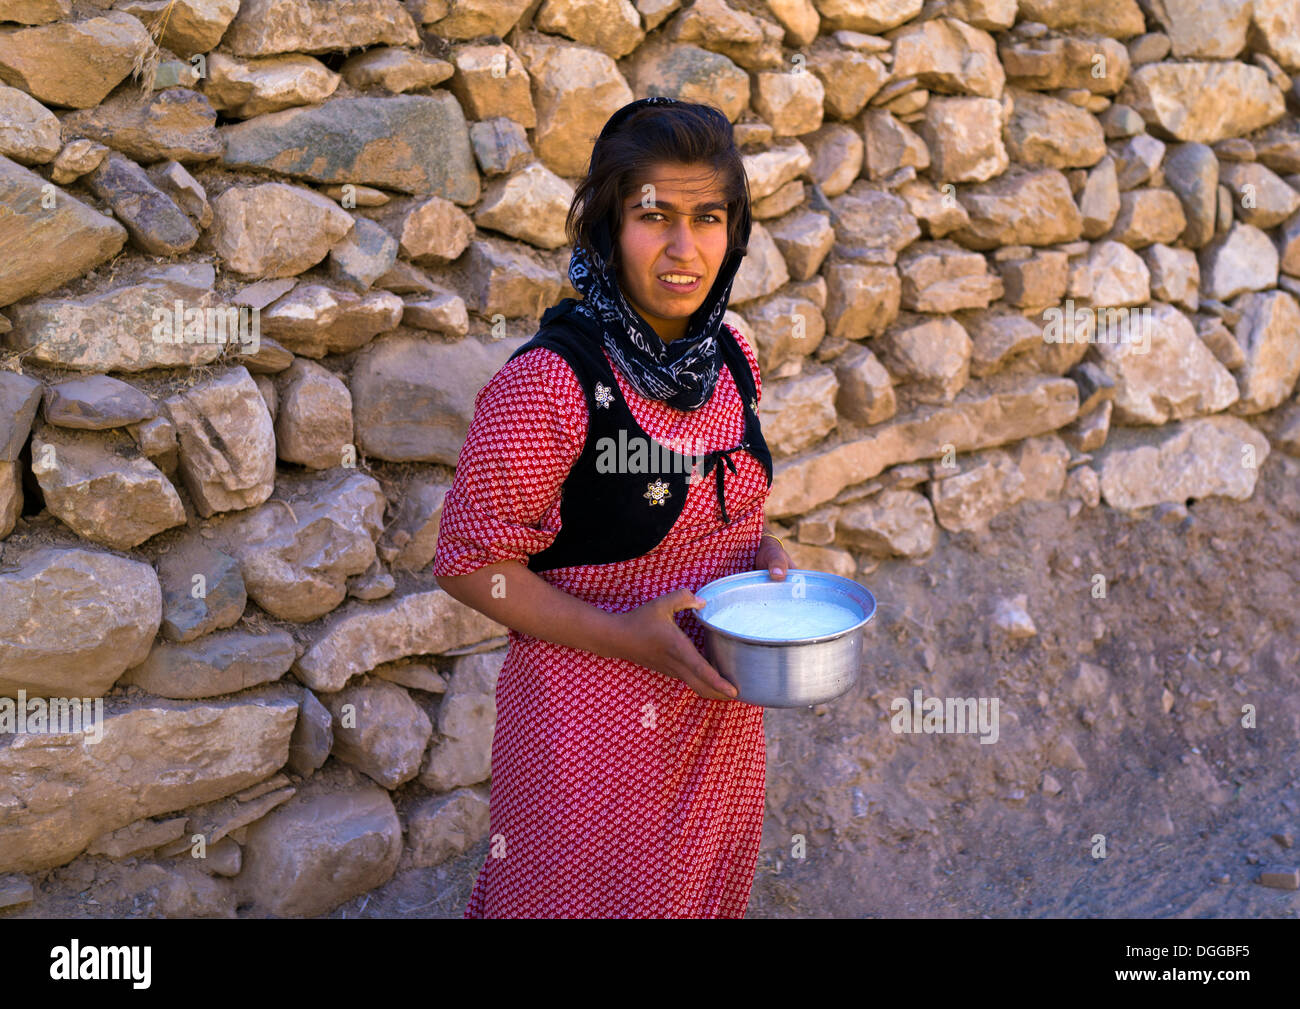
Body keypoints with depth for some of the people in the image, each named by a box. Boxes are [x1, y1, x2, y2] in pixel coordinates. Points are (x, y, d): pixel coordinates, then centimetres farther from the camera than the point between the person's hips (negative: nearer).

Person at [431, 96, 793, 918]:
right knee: (594, 892, 14)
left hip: (720, 708, 6)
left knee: (708, 888, 24)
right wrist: (622, 633, -26)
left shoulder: (730, 357, -2)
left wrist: (762, 550, -5)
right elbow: (471, 561, -18)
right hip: (595, 718, -6)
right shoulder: (550, 381, -23)